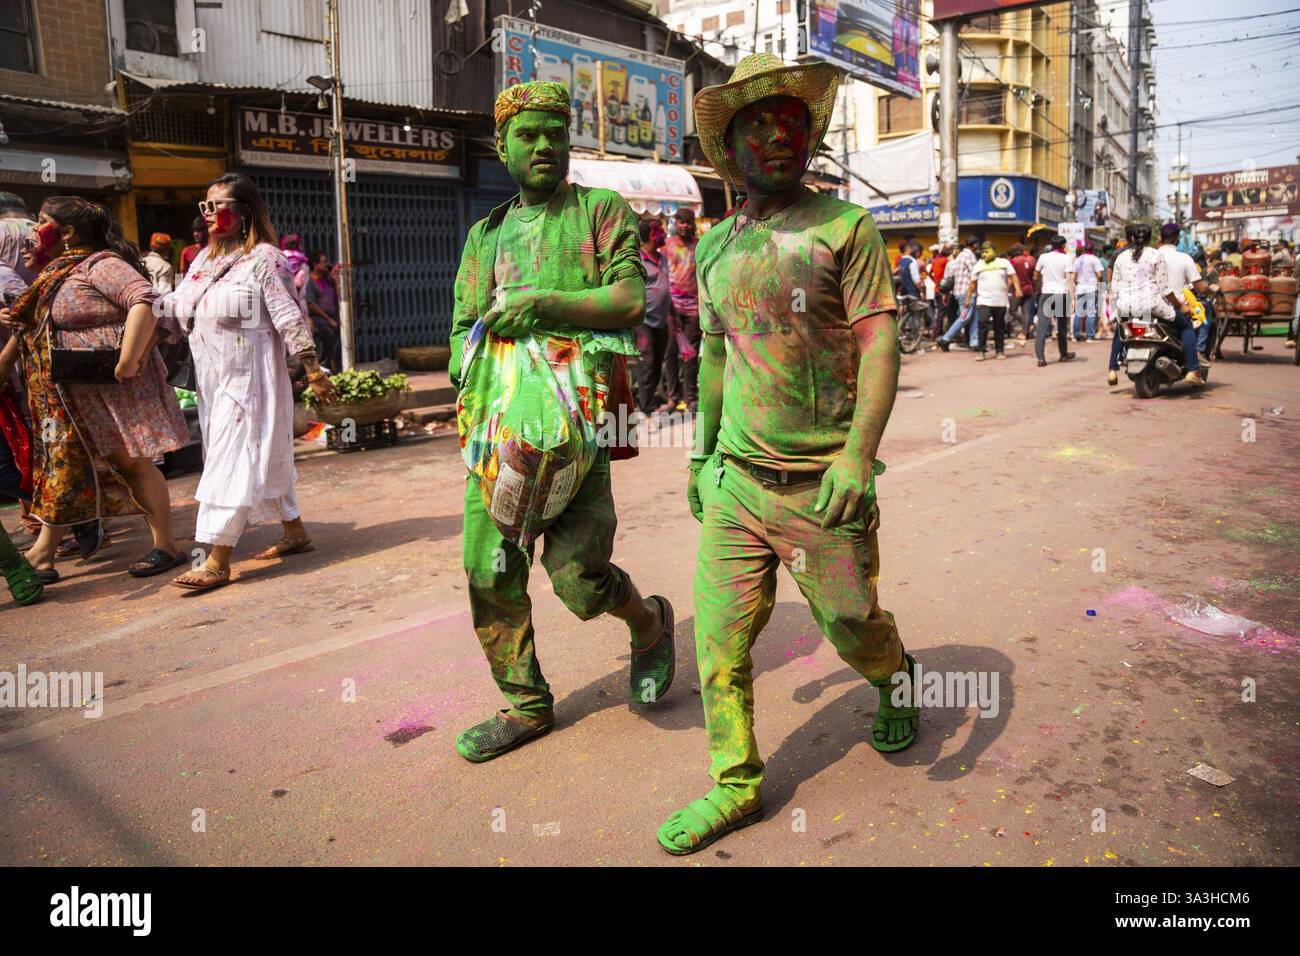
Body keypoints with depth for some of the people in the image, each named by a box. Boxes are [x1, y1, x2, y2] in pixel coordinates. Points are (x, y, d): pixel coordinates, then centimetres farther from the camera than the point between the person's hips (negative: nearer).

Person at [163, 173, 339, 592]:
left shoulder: (264, 259, -9)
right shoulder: (203, 260, 14)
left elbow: (290, 316, -14)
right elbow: (175, 307, 16)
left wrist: (312, 369, -16)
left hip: (249, 378, -8)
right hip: (213, 379, 8)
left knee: (233, 460, -9)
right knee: (261, 458, 14)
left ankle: (217, 562, -8)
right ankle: (294, 532, 26)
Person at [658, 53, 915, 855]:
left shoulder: (846, 227, -3)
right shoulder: (716, 246, 12)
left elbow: (880, 342, -11)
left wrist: (858, 452, -24)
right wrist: (701, 452, 23)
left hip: (822, 484, -4)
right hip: (734, 481, 4)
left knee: (852, 626, 12)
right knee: (721, 637, 4)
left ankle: (895, 685, 46)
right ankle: (736, 785, 20)